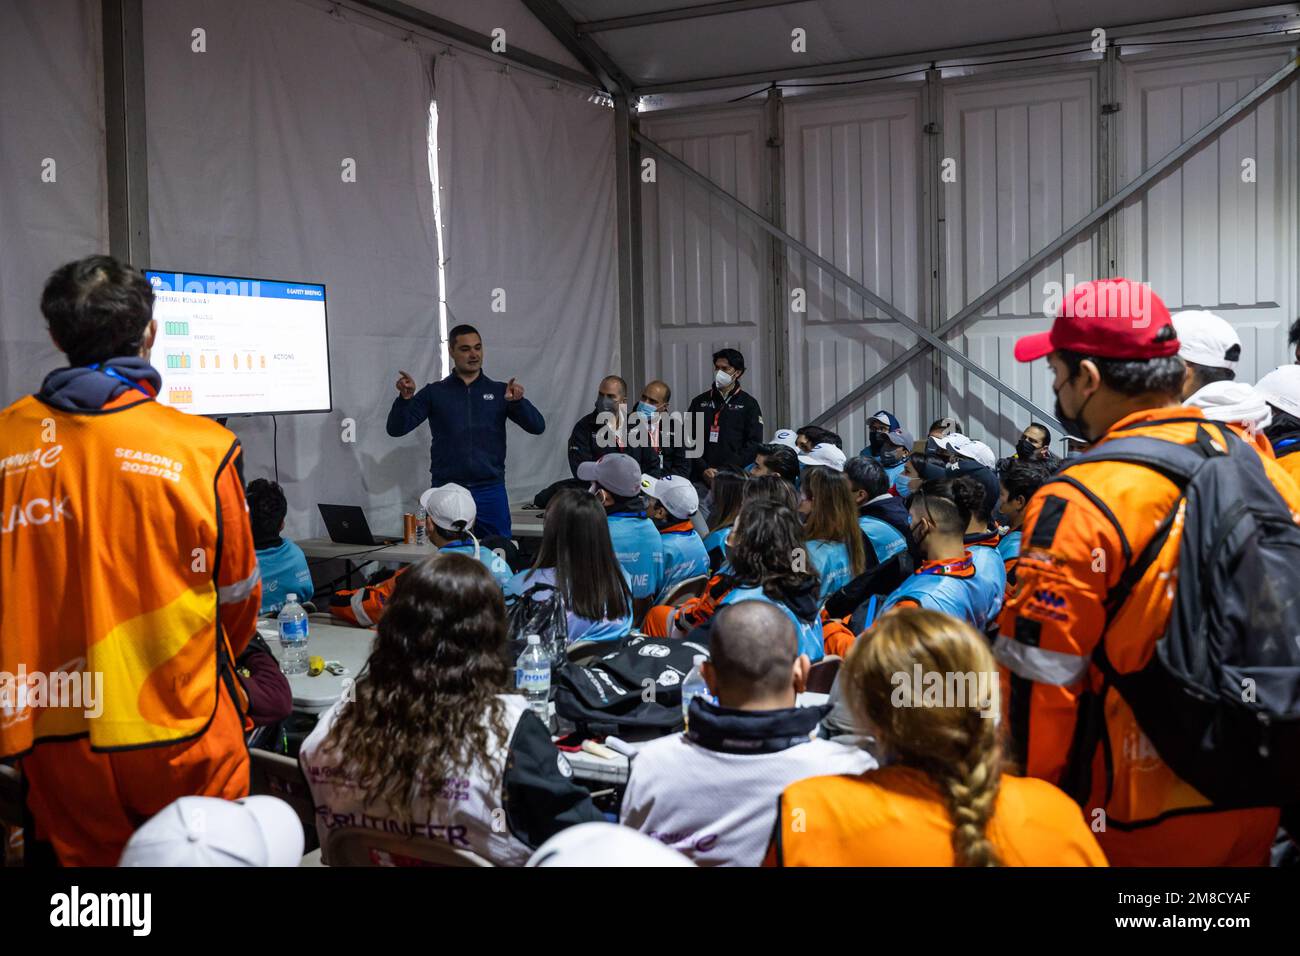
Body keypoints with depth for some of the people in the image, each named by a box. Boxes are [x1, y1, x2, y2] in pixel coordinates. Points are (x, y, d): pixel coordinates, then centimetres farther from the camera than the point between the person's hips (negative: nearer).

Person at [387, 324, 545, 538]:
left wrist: (518, 401, -19)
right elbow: (396, 429, 1)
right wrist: (405, 398, -17)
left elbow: (537, 426, -1)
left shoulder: (500, 392, 6)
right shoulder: (434, 393, 5)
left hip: (490, 491, 1)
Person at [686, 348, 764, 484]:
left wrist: (727, 470, -11)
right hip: (700, 477, 2)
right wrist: (703, 469, -8)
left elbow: (754, 443, 0)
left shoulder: (748, 403, 7)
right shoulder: (699, 402, 14)